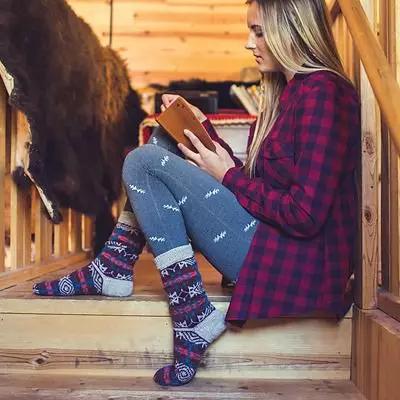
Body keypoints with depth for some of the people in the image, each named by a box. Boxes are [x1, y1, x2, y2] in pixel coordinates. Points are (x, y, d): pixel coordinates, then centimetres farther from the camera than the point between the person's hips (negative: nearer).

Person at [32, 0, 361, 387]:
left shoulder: (322, 93, -15)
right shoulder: (291, 90, 15)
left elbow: (305, 216, -21)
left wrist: (229, 176, -9)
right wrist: (204, 127, 9)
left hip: (294, 262, -10)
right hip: (270, 242, 10)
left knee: (143, 163, -10)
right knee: (164, 140, 11)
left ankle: (195, 318, -11)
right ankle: (111, 271, 7)